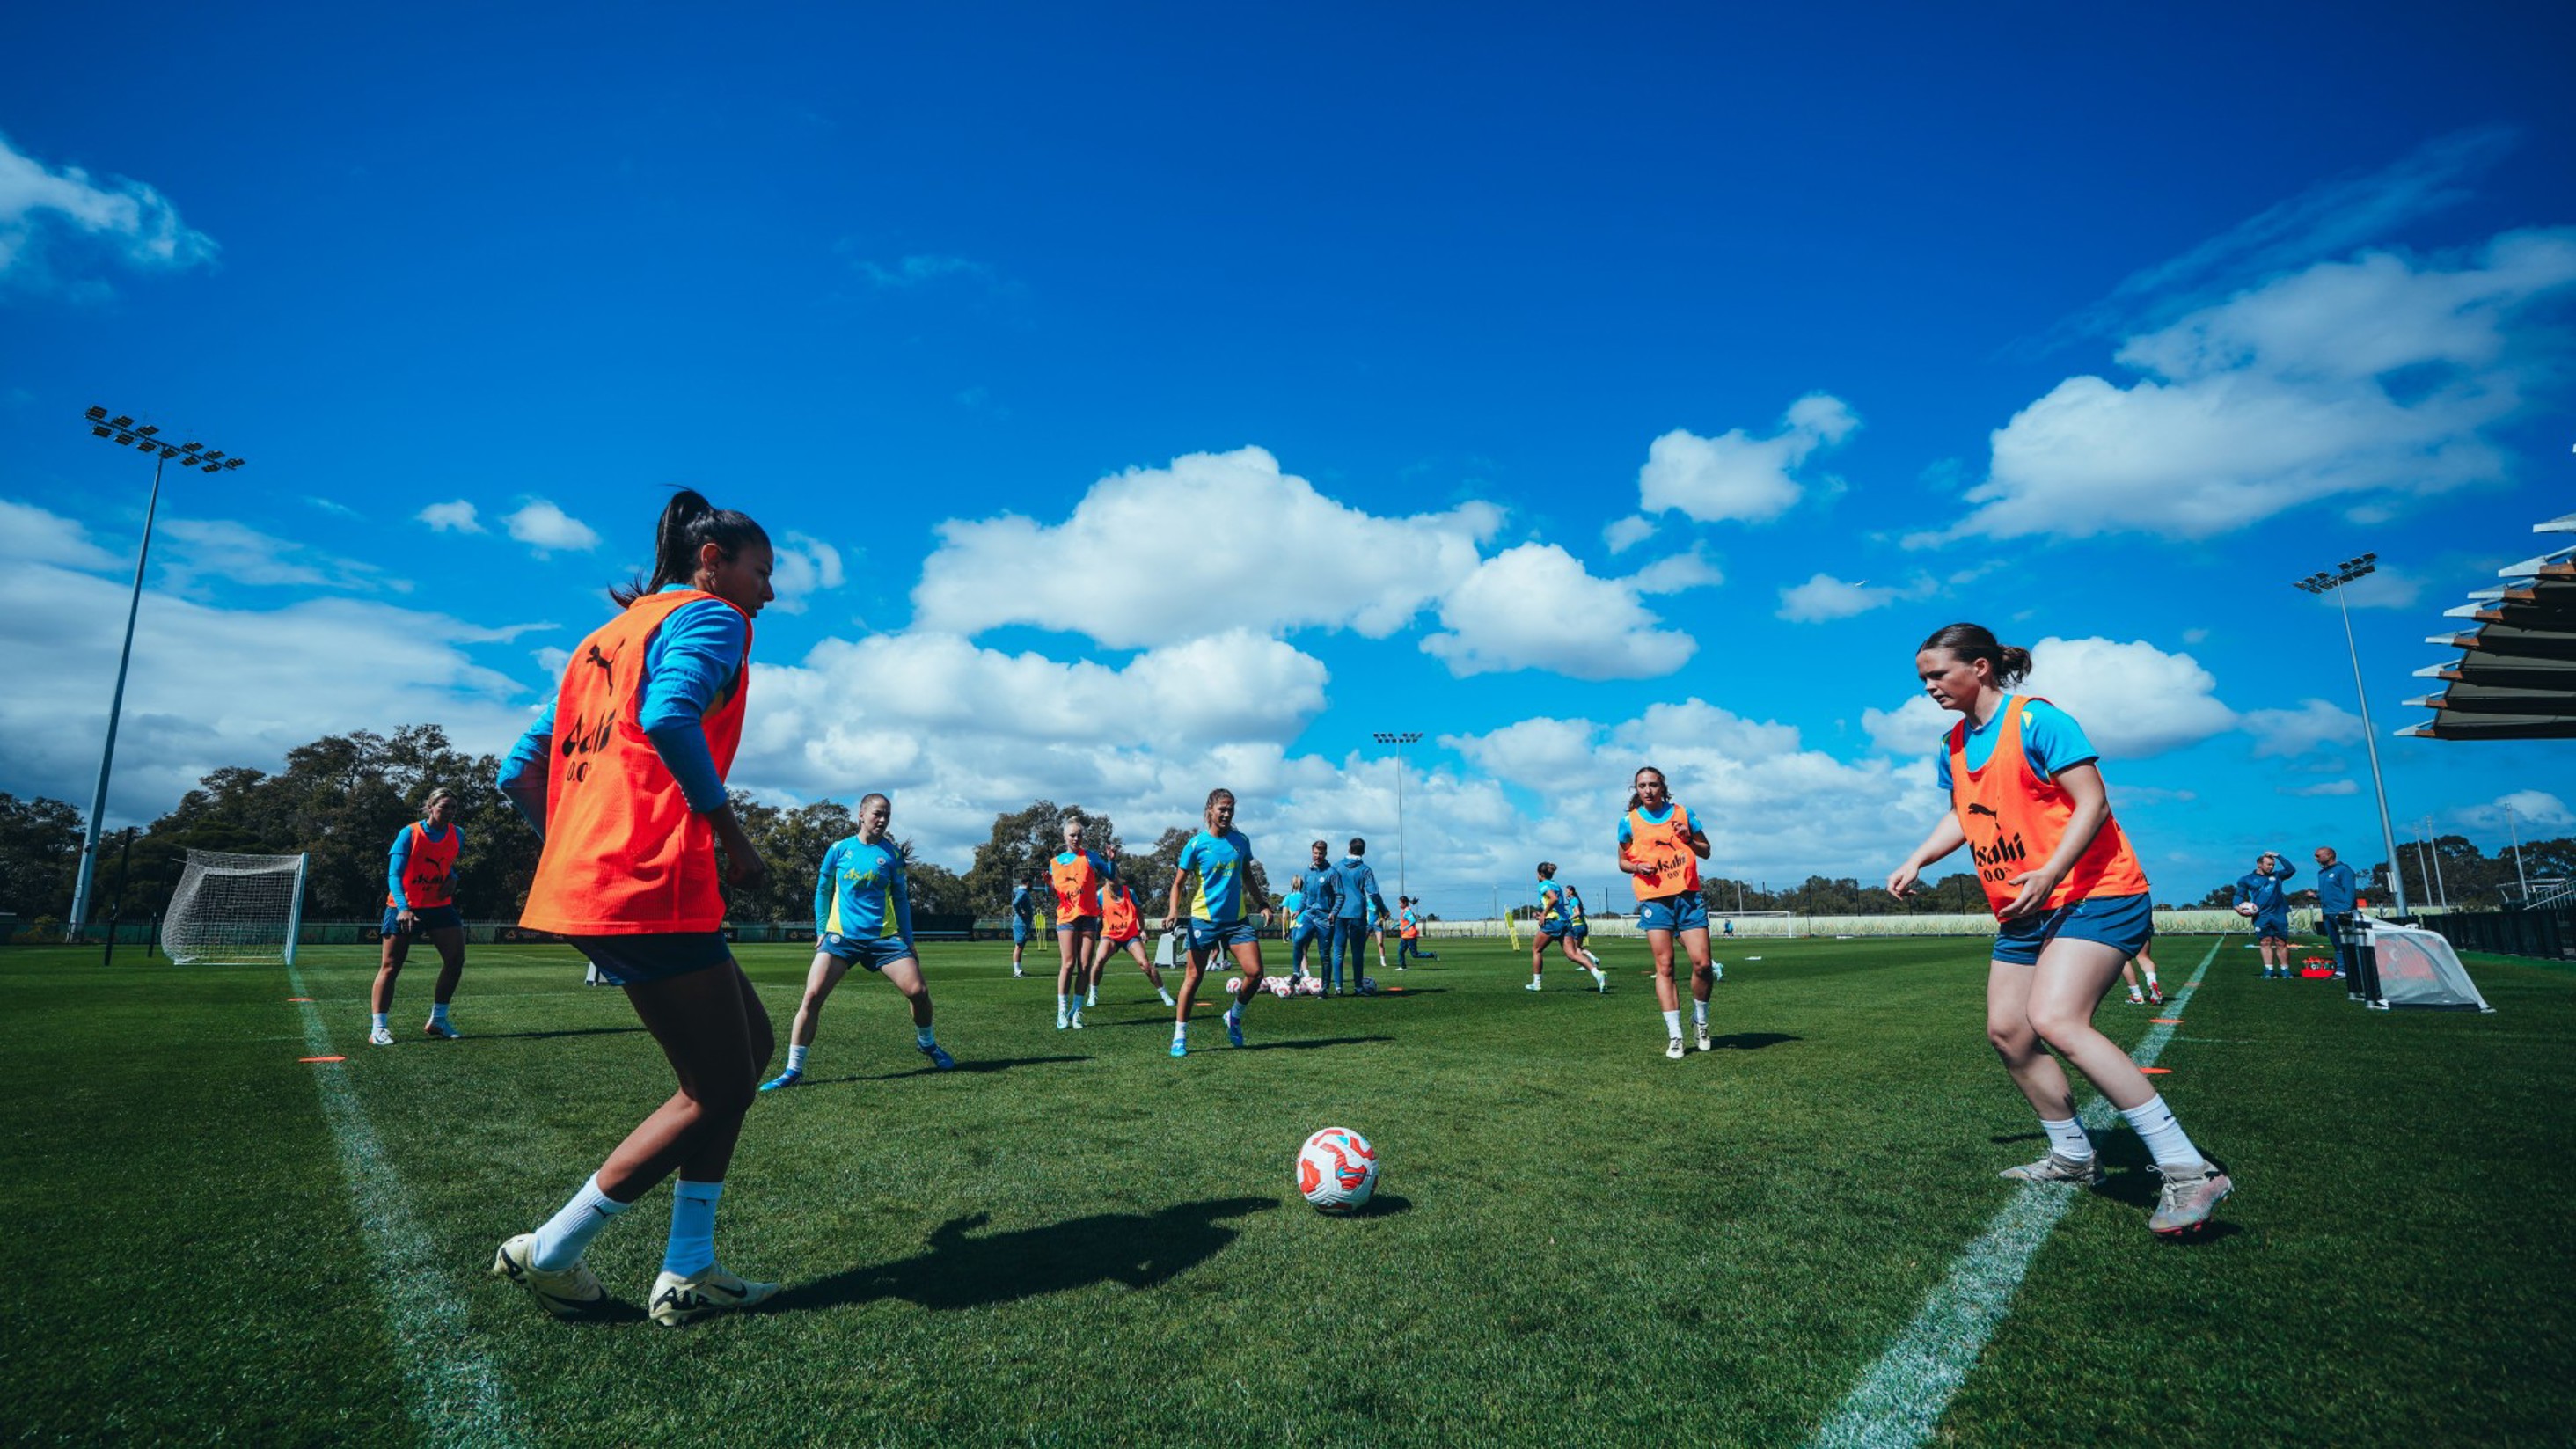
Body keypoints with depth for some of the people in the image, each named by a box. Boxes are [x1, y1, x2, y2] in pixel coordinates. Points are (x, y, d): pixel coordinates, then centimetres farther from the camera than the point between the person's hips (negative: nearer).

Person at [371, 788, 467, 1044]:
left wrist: (452, 878, -2)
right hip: (404, 907, -4)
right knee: (390, 966, -3)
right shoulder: (410, 834, -13)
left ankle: (437, 1020, 10)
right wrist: (403, 908, -35)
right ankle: (378, 1028, 1)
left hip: (440, 906, 4)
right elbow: (394, 875, -20)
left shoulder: (457, 834, 2)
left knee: (456, 958, -3)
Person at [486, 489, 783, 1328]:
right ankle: (550, 1255, 15)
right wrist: (730, 831, -16)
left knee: (749, 1044, 15)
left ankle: (688, 1272, 17)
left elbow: (519, 772, 22)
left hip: (585, 879, 10)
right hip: (651, 889, -10)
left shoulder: (607, 636, 24)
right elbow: (671, 716, -25)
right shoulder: (710, 618, -3)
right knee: (719, 1090, 2)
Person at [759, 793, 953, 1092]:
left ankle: (927, 1044, 19)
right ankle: (793, 1070, -3)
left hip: (884, 936, 1)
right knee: (812, 995, -16)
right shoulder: (839, 849, 3)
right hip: (841, 934, 0)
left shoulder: (892, 853, 5)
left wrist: (909, 941, 9)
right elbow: (822, 891, 13)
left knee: (918, 991, -10)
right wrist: (821, 931, 7)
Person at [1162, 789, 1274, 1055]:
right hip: (1204, 919, -3)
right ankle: (1179, 1036, 14)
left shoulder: (1241, 841, 6)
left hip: (1237, 918, 4)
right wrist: (1173, 911, -17)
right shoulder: (1196, 844, -6)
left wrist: (1262, 904, 12)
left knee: (1255, 972, -6)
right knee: (1193, 977, 1)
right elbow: (1178, 883, -2)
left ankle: (1234, 1016, 20)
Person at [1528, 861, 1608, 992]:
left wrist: (1544, 914, -14)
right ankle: (1598, 973, -26)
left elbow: (1554, 898, -21)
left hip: (1553, 922, -7)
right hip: (1566, 922, 7)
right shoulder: (1557, 885, 23)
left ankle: (1536, 983, 12)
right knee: (1572, 954, -5)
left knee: (1536, 950, 11)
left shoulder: (1544, 885, -2)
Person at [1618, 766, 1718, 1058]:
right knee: (1664, 967, -5)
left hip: (1688, 896, 1)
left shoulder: (1682, 813, 8)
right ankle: (1674, 1037, 0)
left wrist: (1689, 840, -6)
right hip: (1654, 900, -1)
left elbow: (1706, 851, 14)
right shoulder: (1629, 821, 5)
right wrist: (1636, 867, -8)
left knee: (1702, 963, -5)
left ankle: (1701, 1020, 21)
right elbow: (1623, 861, 13)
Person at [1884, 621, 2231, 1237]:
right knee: (2006, 1031, 8)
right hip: (2022, 911, 9)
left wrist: (2051, 872, -30)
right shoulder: (1954, 746, 10)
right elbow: (1962, 815, 22)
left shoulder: (2036, 720, -14)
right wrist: (1916, 860, 6)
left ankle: (2188, 1170, -17)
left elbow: (2092, 803, -18)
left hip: (2094, 893, -9)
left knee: (2054, 1020, -26)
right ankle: (2073, 1157, 25)